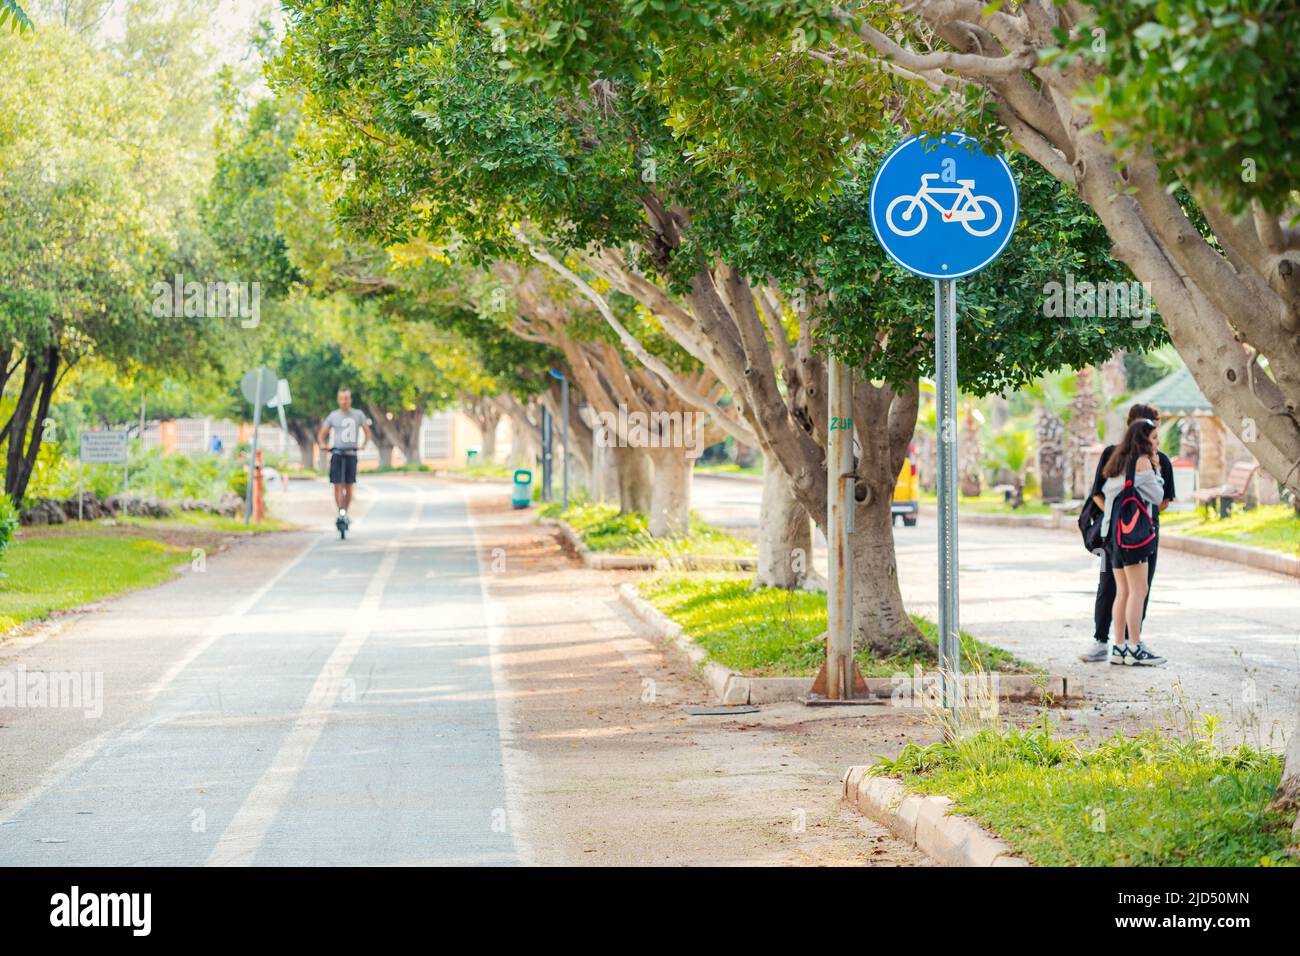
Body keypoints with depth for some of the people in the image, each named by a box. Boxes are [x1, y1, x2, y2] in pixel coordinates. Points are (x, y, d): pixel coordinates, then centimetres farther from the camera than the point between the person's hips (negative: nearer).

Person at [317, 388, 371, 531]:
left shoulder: (358, 415, 6)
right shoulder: (333, 416, 4)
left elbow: (367, 431, 15)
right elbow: (321, 434, 10)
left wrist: (363, 445, -3)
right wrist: (322, 445, -10)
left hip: (351, 454, 1)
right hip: (337, 453, -1)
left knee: (349, 487, 2)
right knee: (338, 486, -9)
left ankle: (345, 514, 14)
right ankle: (341, 513, -8)